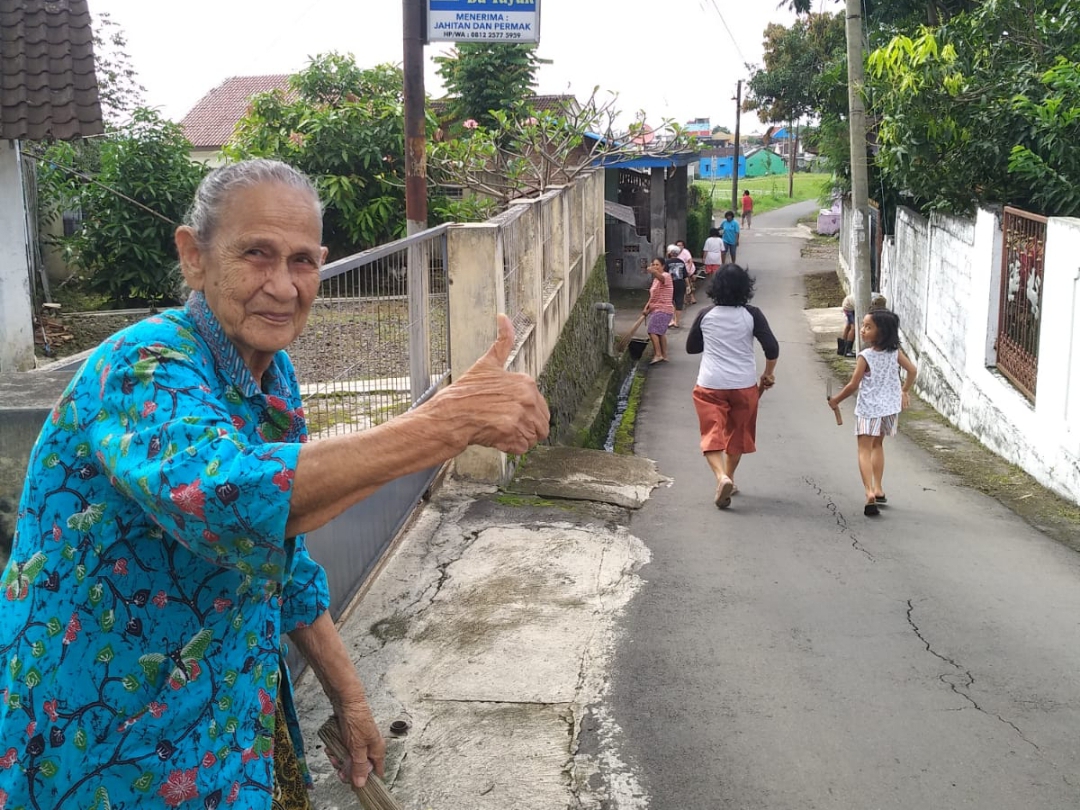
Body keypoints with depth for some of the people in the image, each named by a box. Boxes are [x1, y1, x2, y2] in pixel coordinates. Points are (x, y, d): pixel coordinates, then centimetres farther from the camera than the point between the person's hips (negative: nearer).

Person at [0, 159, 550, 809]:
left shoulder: (273, 374, 1)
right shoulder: (148, 367, -25)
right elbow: (221, 495, -47)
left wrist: (348, 696, 6)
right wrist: (451, 419, -47)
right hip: (114, 750, -7)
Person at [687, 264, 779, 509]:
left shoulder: (705, 316, -2)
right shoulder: (752, 315, -6)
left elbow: (691, 347, 10)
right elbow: (772, 348, -10)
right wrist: (768, 374, 6)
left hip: (709, 385, -1)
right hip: (744, 385, 1)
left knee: (712, 434, -1)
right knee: (737, 433, 20)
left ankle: (721, 477, -24)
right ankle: (729, 479, 31)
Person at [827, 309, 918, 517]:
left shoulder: (865, 356, -17)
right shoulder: (894, 352, -1)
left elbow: (853, 385, -15)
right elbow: (912, 370, 4)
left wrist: (835, 400, 0)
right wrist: (905, 391, 20)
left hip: (868, 409, -6)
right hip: (890, 406, 6)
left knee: (864, 449, -5)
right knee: (877, 445, 23)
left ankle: (870, 492, -22)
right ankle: (878, 489, 27)